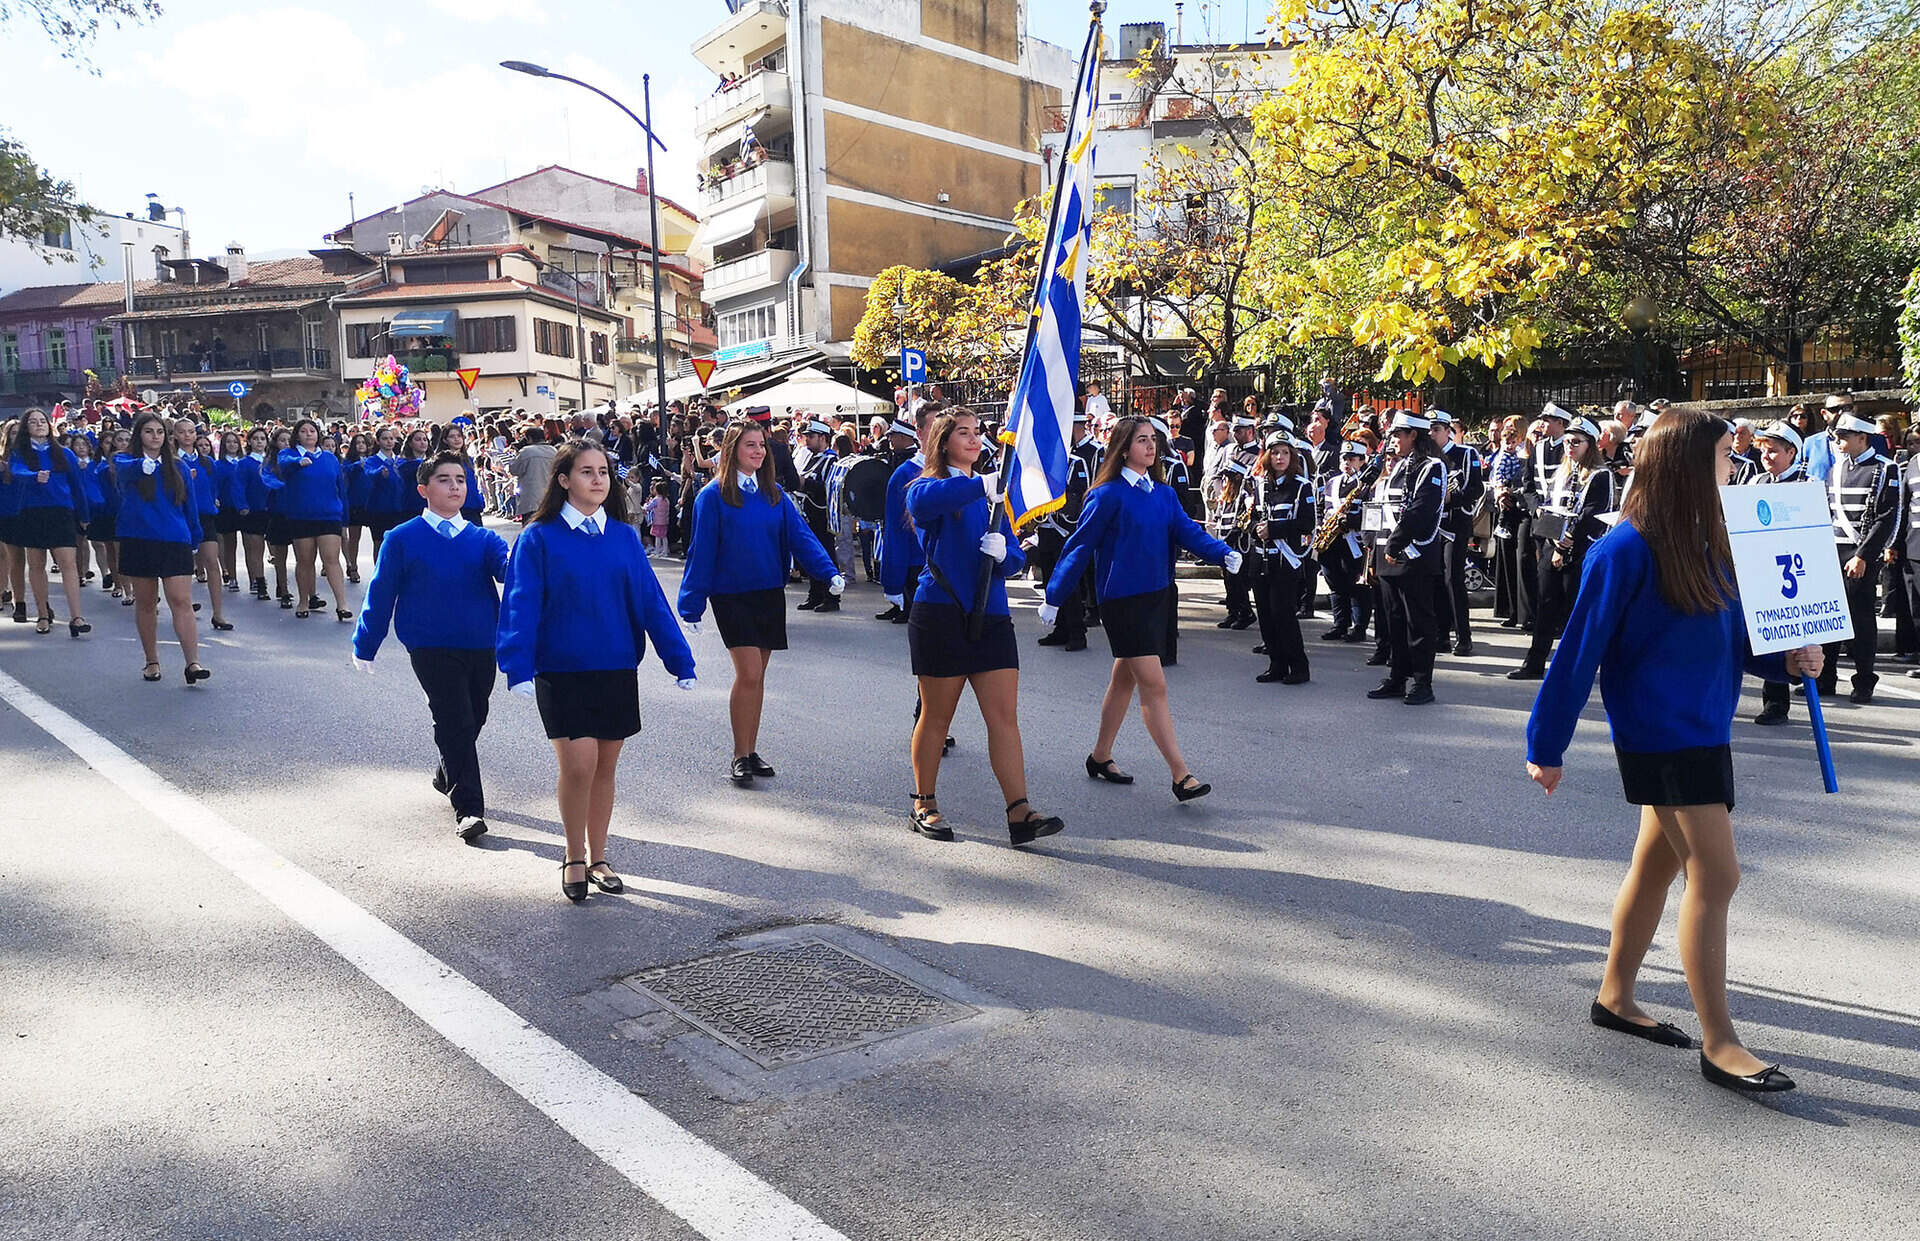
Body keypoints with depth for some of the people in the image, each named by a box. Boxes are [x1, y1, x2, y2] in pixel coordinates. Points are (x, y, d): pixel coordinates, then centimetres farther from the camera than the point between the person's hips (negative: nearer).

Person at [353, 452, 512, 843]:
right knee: (455, 723, -10)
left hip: (482, 645, 4)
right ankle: (468, 808, -4)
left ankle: (448, 774, 45)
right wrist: (365, 646, 5)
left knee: (473, 720, 16)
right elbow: (381, 594, 3)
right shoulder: (403, 539, -1)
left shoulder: (482, 539, 6)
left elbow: (508, 566, -14)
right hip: (432, 648, -4)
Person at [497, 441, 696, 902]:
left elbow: (651, 601, 3)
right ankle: (574, 859, 11)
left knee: (605, 766, 10)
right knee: (578, 763, -12)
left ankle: (597, 858, 27)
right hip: (562, 671, -3)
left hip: (617, 669, 3)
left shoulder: (624, 537, 4)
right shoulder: (539, 537, -5)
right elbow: (521, 605, -9)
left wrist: (680, 661, -3)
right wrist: (519, 668, -21)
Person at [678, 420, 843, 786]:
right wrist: (691, 605, -8)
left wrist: (830, 573, -17)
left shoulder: (774, 494, 6)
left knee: (757, 675, 10)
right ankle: (740, 756, 1)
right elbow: (702, 551, -7)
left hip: (770, 593, 5)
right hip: (731, 595, -5)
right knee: (748, 673, -11)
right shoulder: (714, 495, -7)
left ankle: (751, 751, 21)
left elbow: (800, 535, -2)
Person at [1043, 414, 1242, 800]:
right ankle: (1181, 776, -7)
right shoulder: (1109, 494, -12)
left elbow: (1187, 530, -3)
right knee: (1154, 685, -9)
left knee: (1125, 679, 16)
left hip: (1156, 595, 7)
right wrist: (1054, 597, -9)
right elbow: (1080, 546, -10)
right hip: (1122, 599, -7)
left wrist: (1224, 553, -22)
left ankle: (1100, 758, 31)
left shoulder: (1163, 493, 8)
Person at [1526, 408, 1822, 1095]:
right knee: (1715, 876, -7)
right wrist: (1546, 745, -12)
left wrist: (1786, 658, -4)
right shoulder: (1626, 550, -17)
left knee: (1659, 862, 16)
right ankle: (1718, 1044, 3)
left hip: (1704, 729, 8)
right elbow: (1580, 651, -15)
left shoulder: (1705, 540, 6)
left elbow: (1732, 635, 16)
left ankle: (1615, 997, 31)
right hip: (1660, 735, -8)